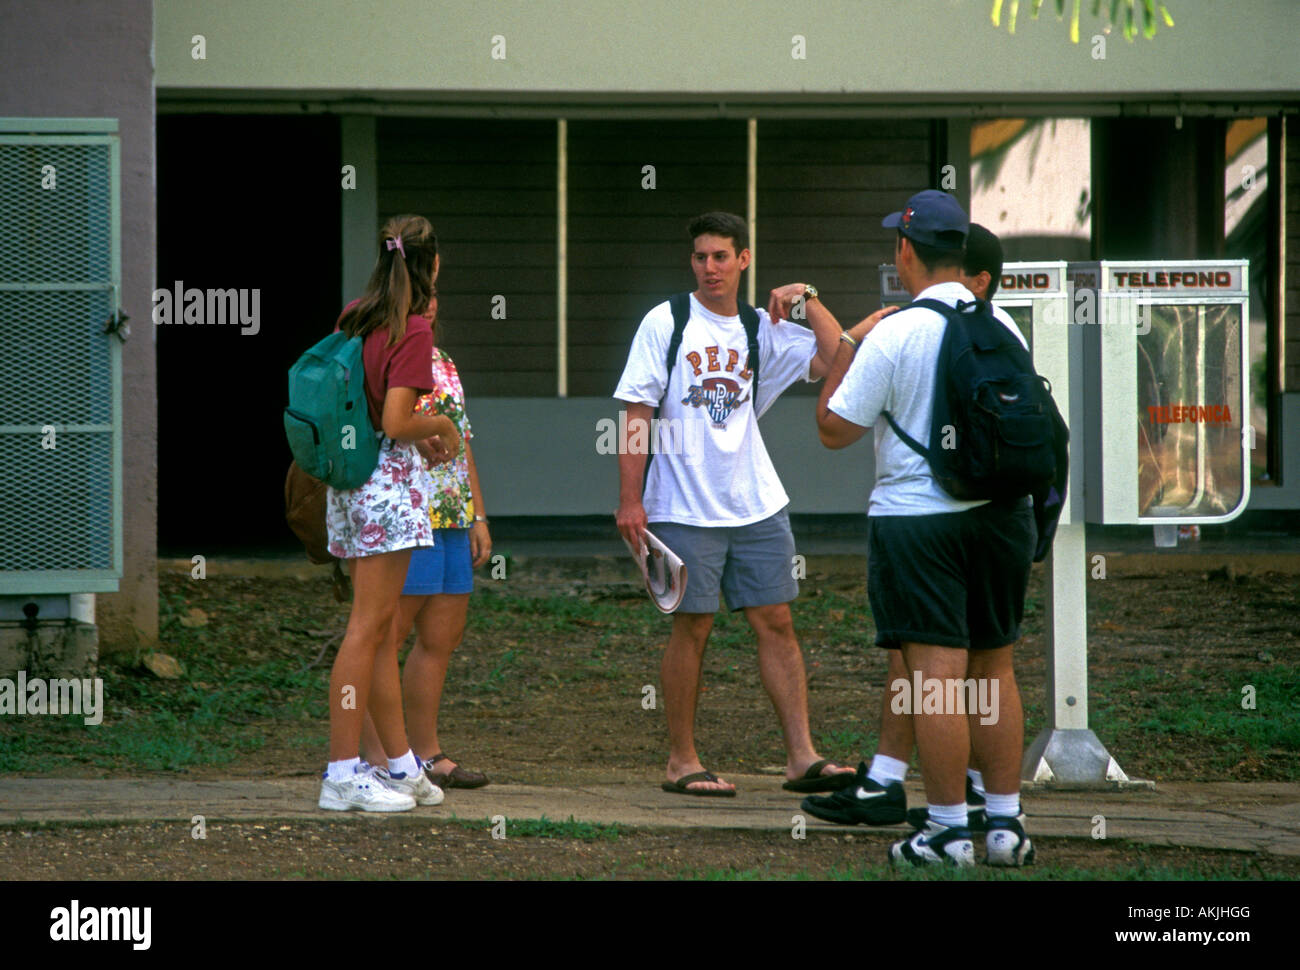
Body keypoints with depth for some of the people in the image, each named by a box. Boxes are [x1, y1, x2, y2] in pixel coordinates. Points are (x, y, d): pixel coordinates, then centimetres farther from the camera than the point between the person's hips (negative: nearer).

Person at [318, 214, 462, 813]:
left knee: (379, 628, 12)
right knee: (368, 627, -7)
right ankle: (343, 775, -8)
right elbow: (397, 423, -19)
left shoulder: (354, 317, 10)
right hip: (388, 477, -8)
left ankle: (403, 766, 18)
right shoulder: (413, 330, -12)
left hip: (347, 481, 8)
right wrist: (442, 425, 1)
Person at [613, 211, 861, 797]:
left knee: (775, 621, 1)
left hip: (757, 504, 4)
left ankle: (801, 756, 0)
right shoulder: (666, 323, 0)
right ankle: (680, 761, 8)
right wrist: (630, 499, -9)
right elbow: (637, 414, -3)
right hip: (685, 507, -4)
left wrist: (808, 302, -3)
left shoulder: (762, 330, 10)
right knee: (692, 626, -1)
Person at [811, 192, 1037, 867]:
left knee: (938, 673, -4)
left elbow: (834, 431, -7)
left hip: (916, 518, -6)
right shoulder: (1002, 328, 5)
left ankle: (948, 829, -4)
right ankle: (1005, 822, 15)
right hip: (1002, 515, 6)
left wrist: (847, 347, 5)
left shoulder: (892, 336, -13)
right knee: (994, 668, 13)